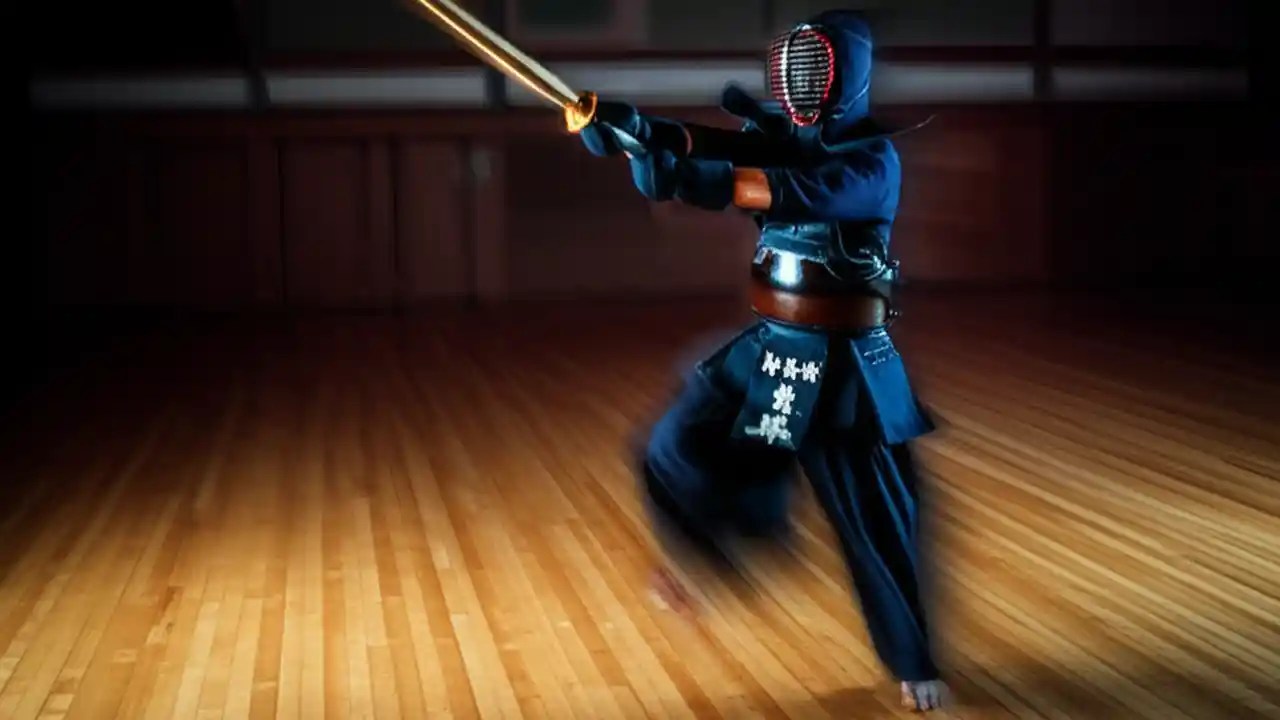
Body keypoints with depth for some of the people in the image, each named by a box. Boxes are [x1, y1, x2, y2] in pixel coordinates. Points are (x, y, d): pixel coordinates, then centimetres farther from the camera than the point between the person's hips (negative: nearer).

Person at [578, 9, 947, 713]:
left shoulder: (874, 160, -14)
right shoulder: (780, 140, 5)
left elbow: (798, 193, -33)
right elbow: (702, 144, -11)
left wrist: (693, 178, -42)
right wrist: (631, 127, -31)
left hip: (841, 364, -6)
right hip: (769, 347, 6)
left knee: (874, 515, 2)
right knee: (678, 450, 2)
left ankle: (912, 661, 20)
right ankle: (714, 561, 27)